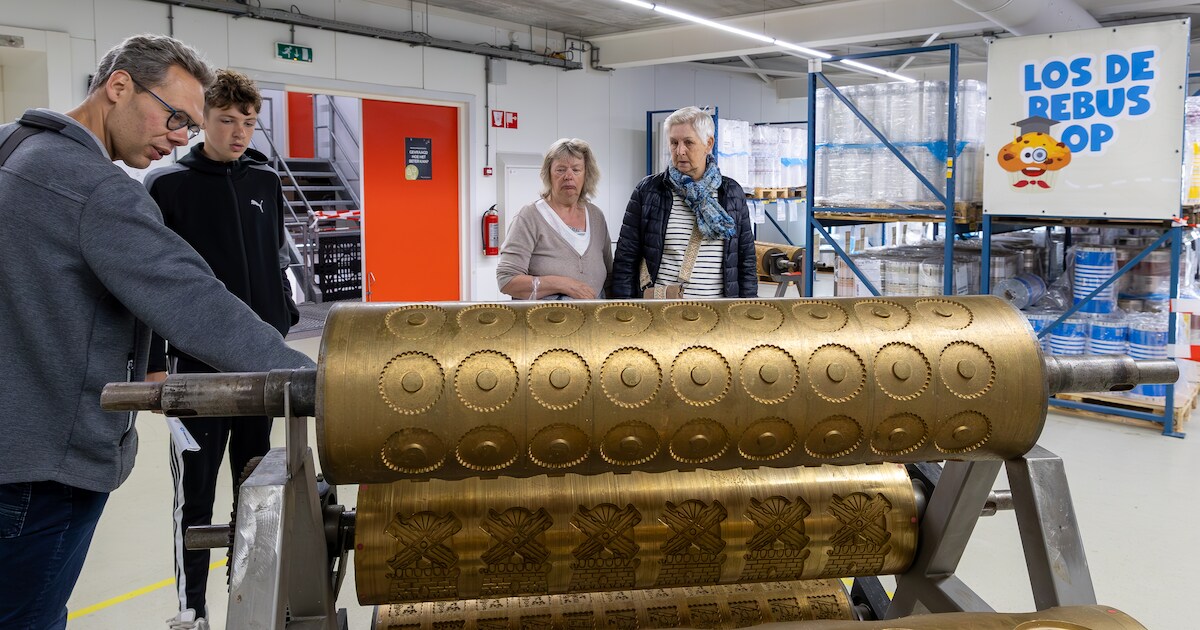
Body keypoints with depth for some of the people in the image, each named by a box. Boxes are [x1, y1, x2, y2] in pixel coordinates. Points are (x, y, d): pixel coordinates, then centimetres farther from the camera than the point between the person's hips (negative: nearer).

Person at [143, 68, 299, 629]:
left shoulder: (266, 181, 8)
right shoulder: (167, 186, -3)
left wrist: (282, 329, 12)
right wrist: (153, 362, -8)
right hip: (198, 365, -4)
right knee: (195, 492, 2)